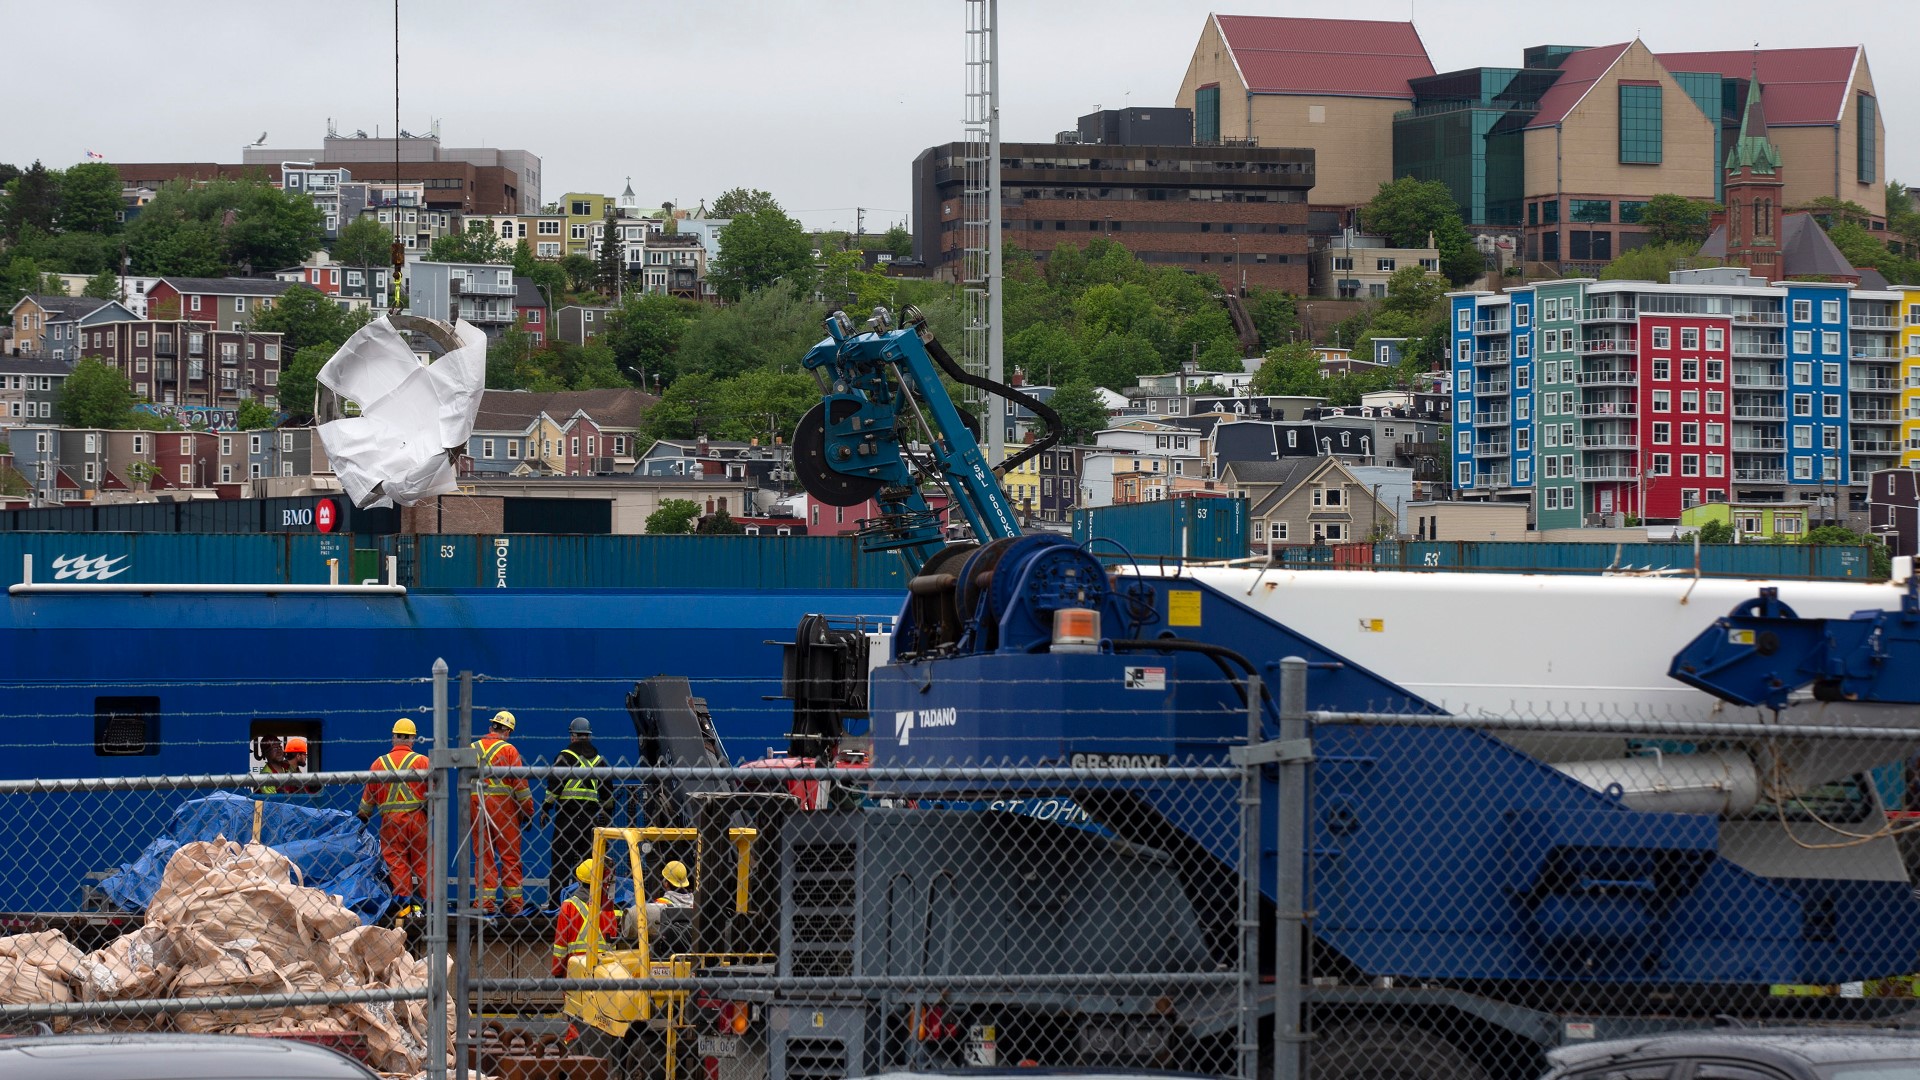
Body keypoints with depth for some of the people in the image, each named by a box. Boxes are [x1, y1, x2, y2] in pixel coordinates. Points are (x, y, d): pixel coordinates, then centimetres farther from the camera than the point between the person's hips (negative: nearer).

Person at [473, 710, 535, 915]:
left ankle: (485, 902, 1)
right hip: (503, 805, -3)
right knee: (510, 855, 4)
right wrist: (528, 811, 0)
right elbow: (520, 782, -7)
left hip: (476, 805, 3)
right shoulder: (508, 750, -6)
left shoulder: (472, 749, 7)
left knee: (483, 855, 6)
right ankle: (514, 903, 4)